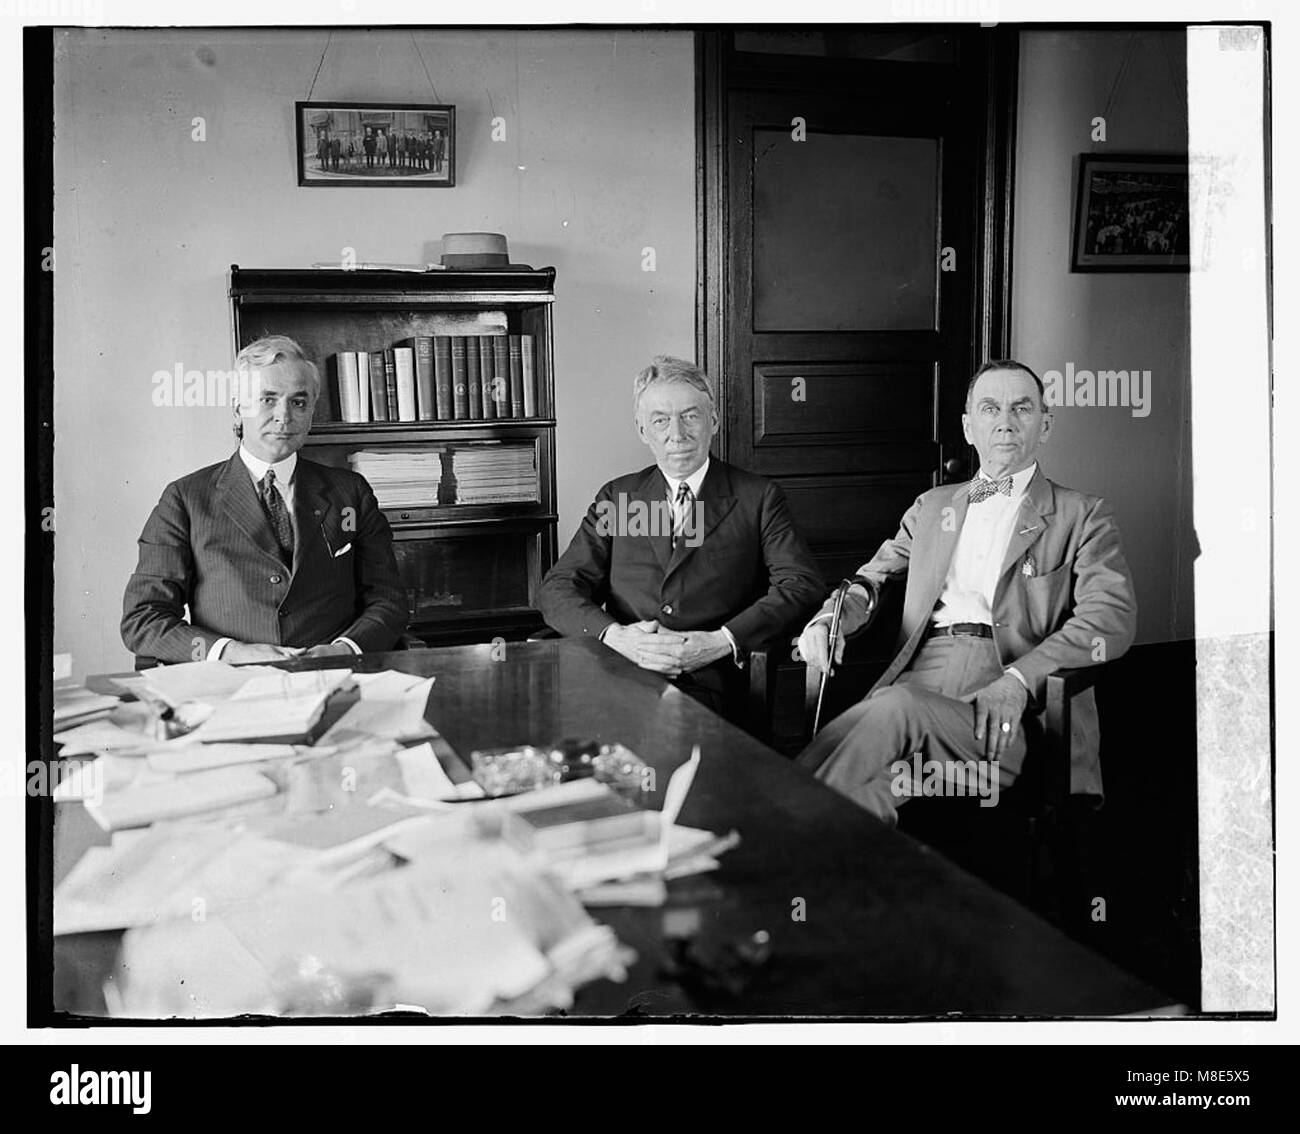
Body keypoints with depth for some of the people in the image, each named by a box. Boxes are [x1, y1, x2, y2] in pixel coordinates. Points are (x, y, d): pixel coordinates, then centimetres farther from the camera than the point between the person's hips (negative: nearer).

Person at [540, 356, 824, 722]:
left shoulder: (758, 498, 11)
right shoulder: (615, 497, 18)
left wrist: (720, 642, -15)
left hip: (707, 688, -2)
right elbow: (559, 587, 9)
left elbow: (804, 586, 0)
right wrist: (614, 635, -13)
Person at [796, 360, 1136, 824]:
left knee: (894, 710, -35)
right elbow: (874, 578, 25)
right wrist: (833, 617, -1)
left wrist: (1018, 680, -16)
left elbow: (1113, 618, -1)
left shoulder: (1082, 515, 13)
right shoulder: (931, 507, 28)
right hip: (920, 678, 3)